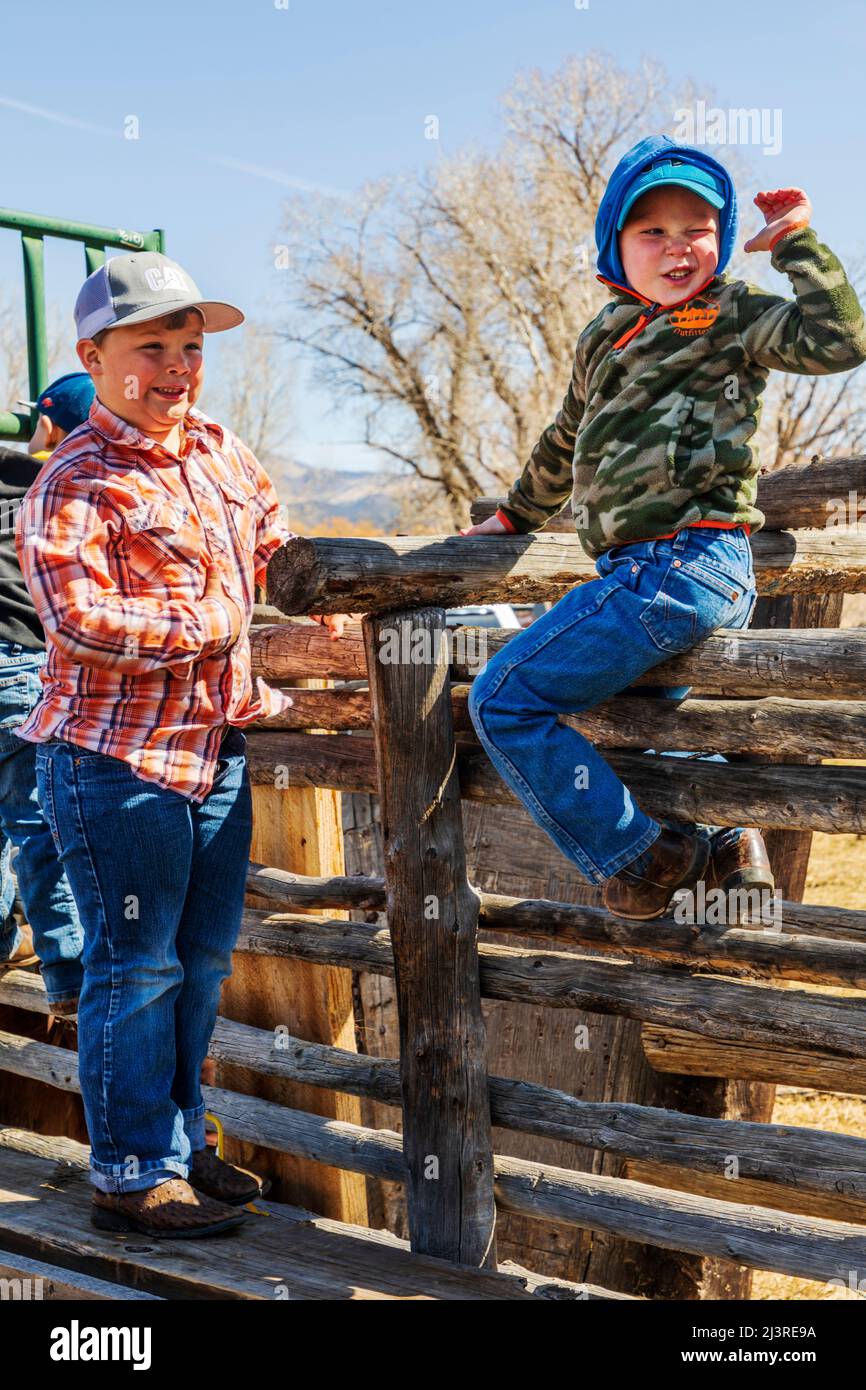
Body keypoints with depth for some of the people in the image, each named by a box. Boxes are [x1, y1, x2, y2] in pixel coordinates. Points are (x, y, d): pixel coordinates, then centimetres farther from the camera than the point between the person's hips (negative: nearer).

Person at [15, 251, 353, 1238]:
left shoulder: (222, 454, 11)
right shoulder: (76, 483, -13)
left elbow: (273, 542, 30)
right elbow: (79, 618, -26)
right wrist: (210, 628, -20)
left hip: (215, 749, 8)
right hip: (116, 758, -8)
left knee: (201, 960, 15)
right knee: (134, 965, 1)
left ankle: (179, 1145, 32)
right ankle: (129, 1177, 16)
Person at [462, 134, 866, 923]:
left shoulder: (733, 317, -2)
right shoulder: (605, 337, 19)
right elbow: (567, 443, 33)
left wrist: (796, 239, -13)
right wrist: (513, 517, 43)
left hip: (681, 564, -9)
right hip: (649, 570, 9)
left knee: (505, 699, -9)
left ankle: (637, 858, -2)